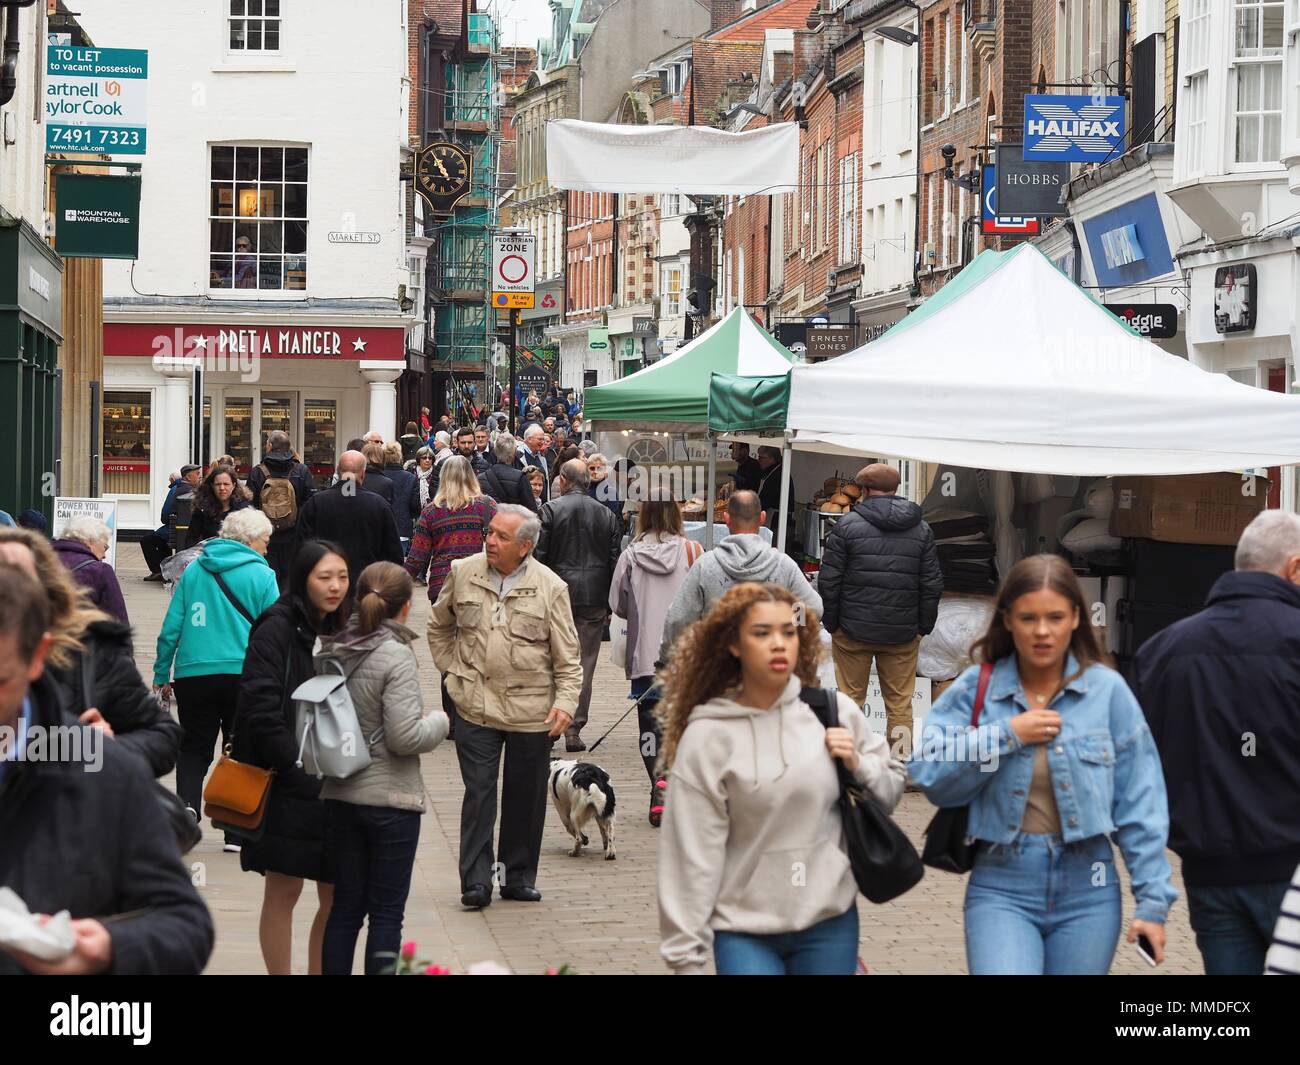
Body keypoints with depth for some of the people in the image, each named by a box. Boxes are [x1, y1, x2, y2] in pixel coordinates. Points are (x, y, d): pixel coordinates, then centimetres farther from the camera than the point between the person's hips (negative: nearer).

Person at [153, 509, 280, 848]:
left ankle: (187, 803, -14)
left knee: (194, 748, 12)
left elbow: (171, 626, 7)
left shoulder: (193, 571, 7)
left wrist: (162, 674, 14)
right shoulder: (262, 575, -2)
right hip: (244, 676, -2)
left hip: (193, 674, 2)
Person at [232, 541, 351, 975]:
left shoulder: (340, 633, 14)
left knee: (337, 895, 6)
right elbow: (261, 706, -16)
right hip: (289, 788, -7)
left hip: (336, 787, 7)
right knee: (283, 891, 0)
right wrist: (298, 766, -18)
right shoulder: (277, 629, -8)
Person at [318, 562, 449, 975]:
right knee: (387, 912, 3)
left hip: (339, 796, 6)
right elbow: (405, 736, -21)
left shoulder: (331, 652, 2)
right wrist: (438, 721, -3)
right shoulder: (396, 657, -17)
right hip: (391, 800, -6)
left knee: (345, 905, 14)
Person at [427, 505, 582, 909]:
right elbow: (439, 625, 18)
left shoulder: (550, 588, -4)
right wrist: (451, 670, 10)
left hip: (531, 710, 0)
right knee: (478, 792, -2)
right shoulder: (463, 573, 1)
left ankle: (519, 877, 21)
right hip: (475, 705, 0)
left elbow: (568, 657, 0)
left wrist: (565, 701, -10)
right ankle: (475, 880, 2)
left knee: (526, 796, 9)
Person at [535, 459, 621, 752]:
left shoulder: (551, 510, -5)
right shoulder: (606, 515, 5)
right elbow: (615, 562, 7)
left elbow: (538, 555, -8)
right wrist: (609, 605, 13)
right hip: (594, 599, 2)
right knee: (585, 664, 4)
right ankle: (574, 730, 3)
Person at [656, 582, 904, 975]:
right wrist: (686, 953, -7)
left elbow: (890, 789, 13)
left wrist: (858, 766, -8)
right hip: (744, 931, -2)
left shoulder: (833, 710, 0)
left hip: (830, 921, 3)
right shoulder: (707, 736, -8)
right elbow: (693, 853, -7)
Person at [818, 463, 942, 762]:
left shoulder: (847, 525, -5)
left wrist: (831, 622, 3)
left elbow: (829, 580, -6)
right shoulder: (921, 529, 4)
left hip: (854, 629, -2)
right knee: (900, 703, 8)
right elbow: (932, 585, 5)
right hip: (903, 633, 2)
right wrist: (923, 627, 12)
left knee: (850, 699, 8)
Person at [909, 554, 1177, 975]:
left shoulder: (1107, 690, -1)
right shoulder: (976, 688, 2)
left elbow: (1139, 802, 0)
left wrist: (1152, 898, -2)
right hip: (1001, 885, -1)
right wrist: (1006, 734, -13)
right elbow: (929, 775, -7)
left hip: (1087, 890, 1)